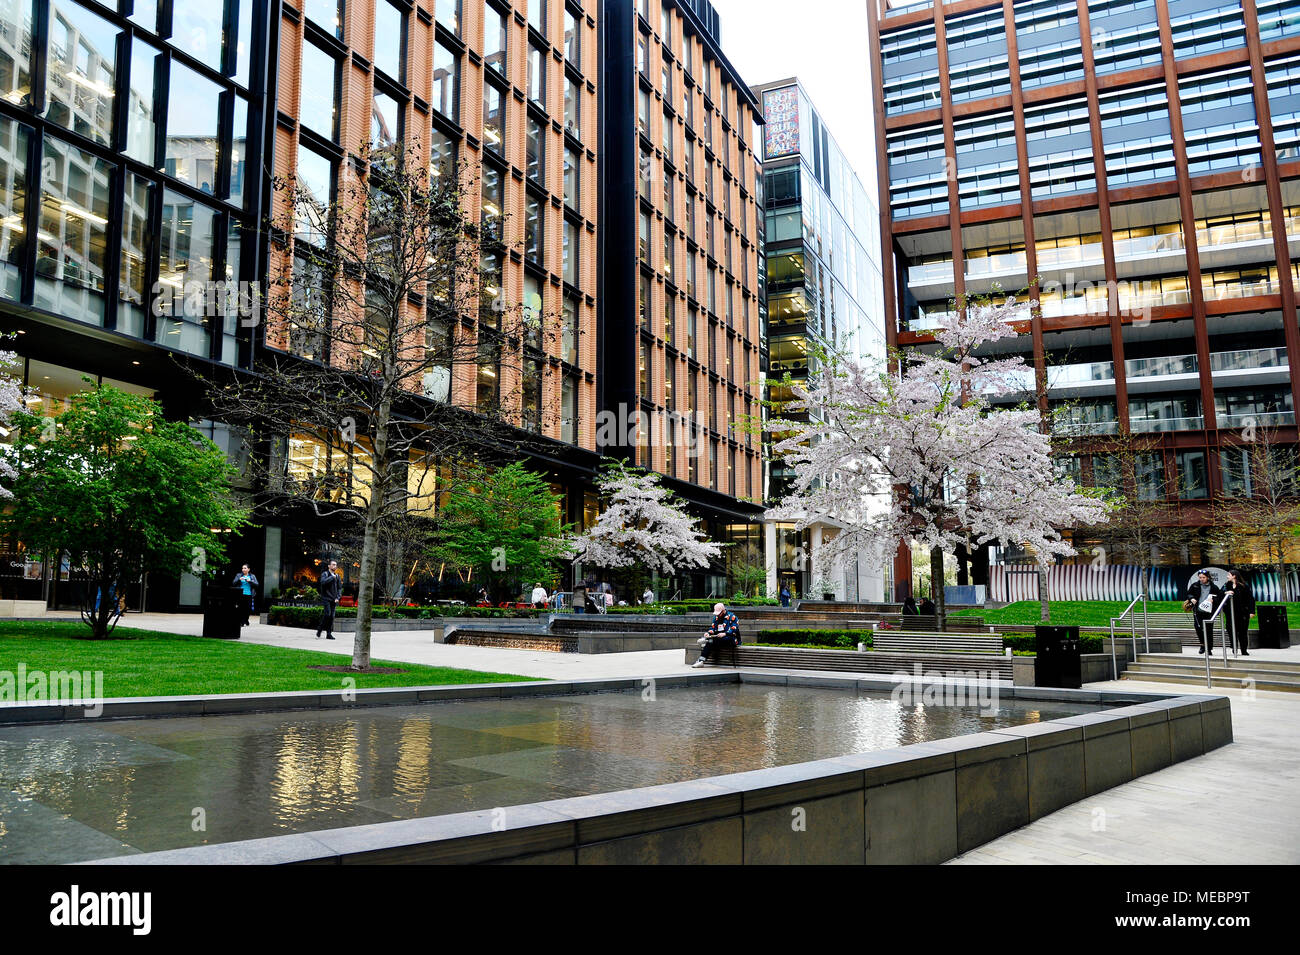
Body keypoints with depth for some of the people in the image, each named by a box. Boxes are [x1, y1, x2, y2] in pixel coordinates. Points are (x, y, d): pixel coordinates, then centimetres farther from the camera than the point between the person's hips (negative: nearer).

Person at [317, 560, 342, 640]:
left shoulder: (337, 576, 13)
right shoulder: (325, 574, -2)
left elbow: (340, 588, 13)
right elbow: (323, 582, -23)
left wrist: (337, 597, 0)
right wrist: (332, 577, -17)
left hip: (333, 600, 5)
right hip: (326, 598, -5)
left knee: (332, 616, 2)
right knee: (327, 614, -16)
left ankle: (329, 634, 6)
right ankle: (319, 630, -2)